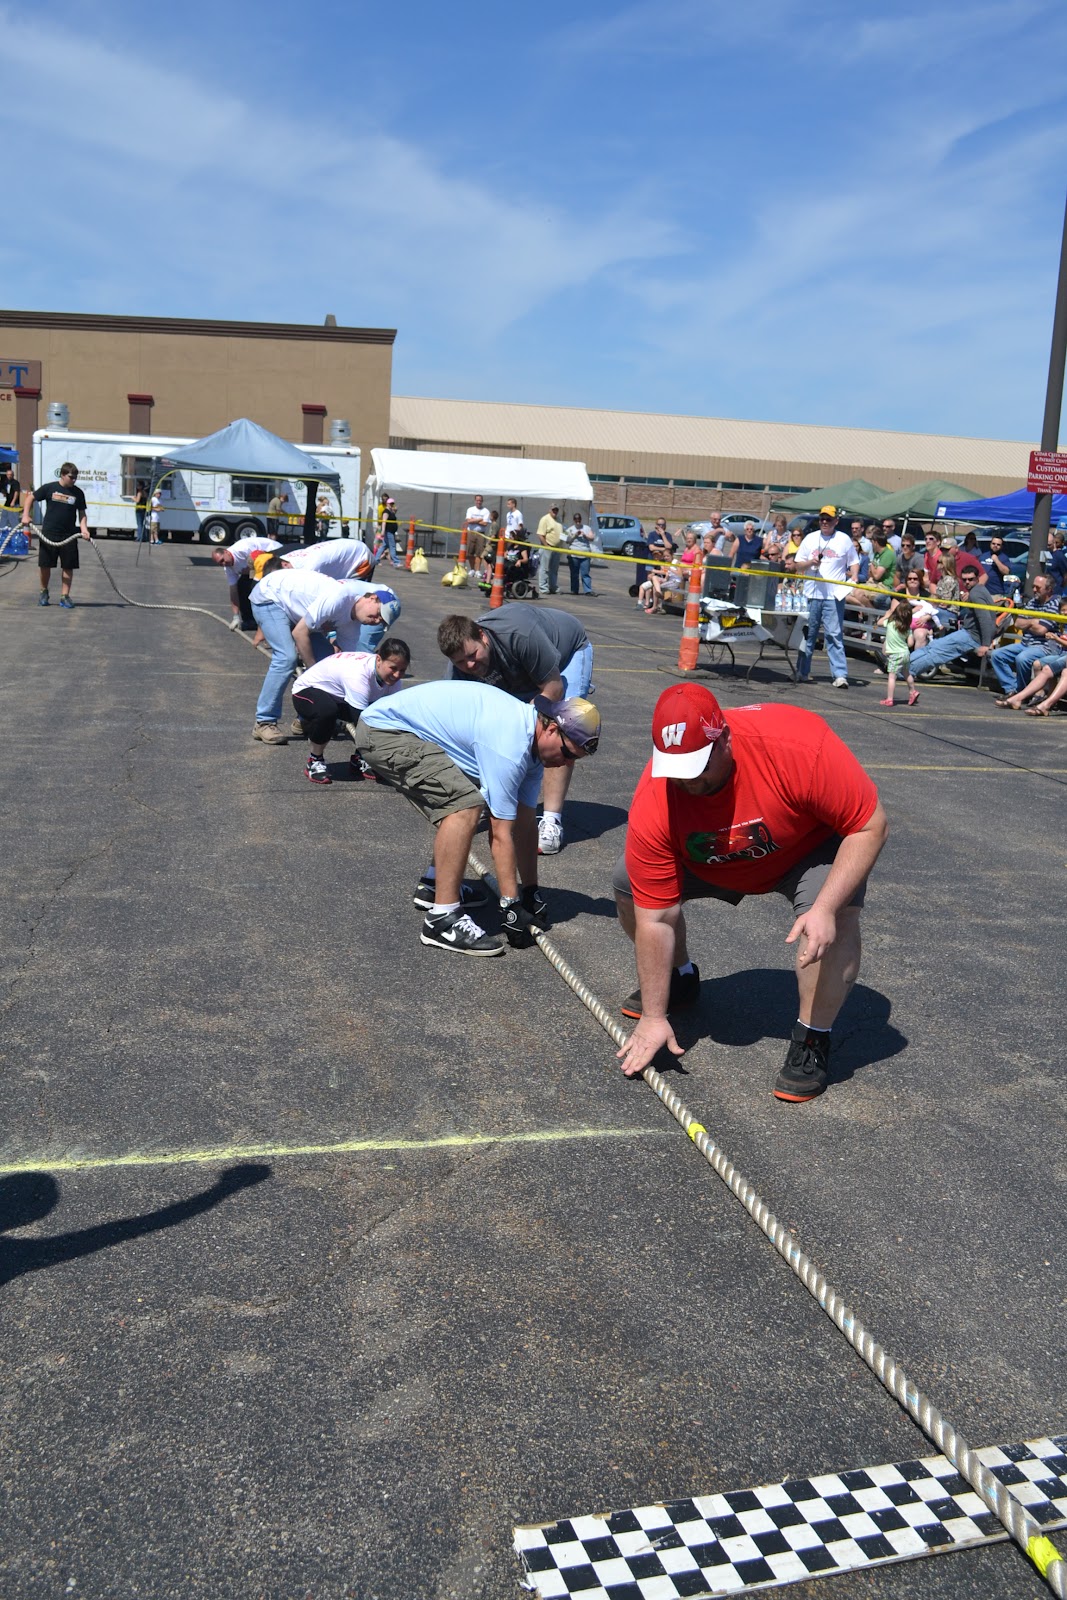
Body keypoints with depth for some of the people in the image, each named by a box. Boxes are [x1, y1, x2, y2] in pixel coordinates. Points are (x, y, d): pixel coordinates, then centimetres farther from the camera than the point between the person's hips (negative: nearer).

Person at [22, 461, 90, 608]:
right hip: (48, 534, -1)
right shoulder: (49, 488, -3)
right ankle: (44, 592, 25)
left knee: (68, 567, 1)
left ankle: (65, 596, 9)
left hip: (69, 536, 1)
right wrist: (25, 515, -4)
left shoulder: (78, 493, 2)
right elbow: (30, 497, 7)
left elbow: (82, 513, 6)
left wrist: (84, 528, -11)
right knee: (44, 565, 5)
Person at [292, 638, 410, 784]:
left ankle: (359, 761, 4)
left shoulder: (393, 679, -17)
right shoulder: (359, 673, -39)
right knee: (326, 711, -41)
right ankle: (314, 761, -14)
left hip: (340, 699, 6)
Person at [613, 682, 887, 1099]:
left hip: (812, 846, -3)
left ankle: (812, 1039, -10)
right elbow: (655, 919, -25)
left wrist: (826, 908, -41)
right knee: (628, 883, -10)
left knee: (837, 918, -33)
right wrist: (653, 1016, -22)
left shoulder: (801, 747, -41)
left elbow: (871, 826, -30)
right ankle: (681, 979, 18)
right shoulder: (652, 805, -32)